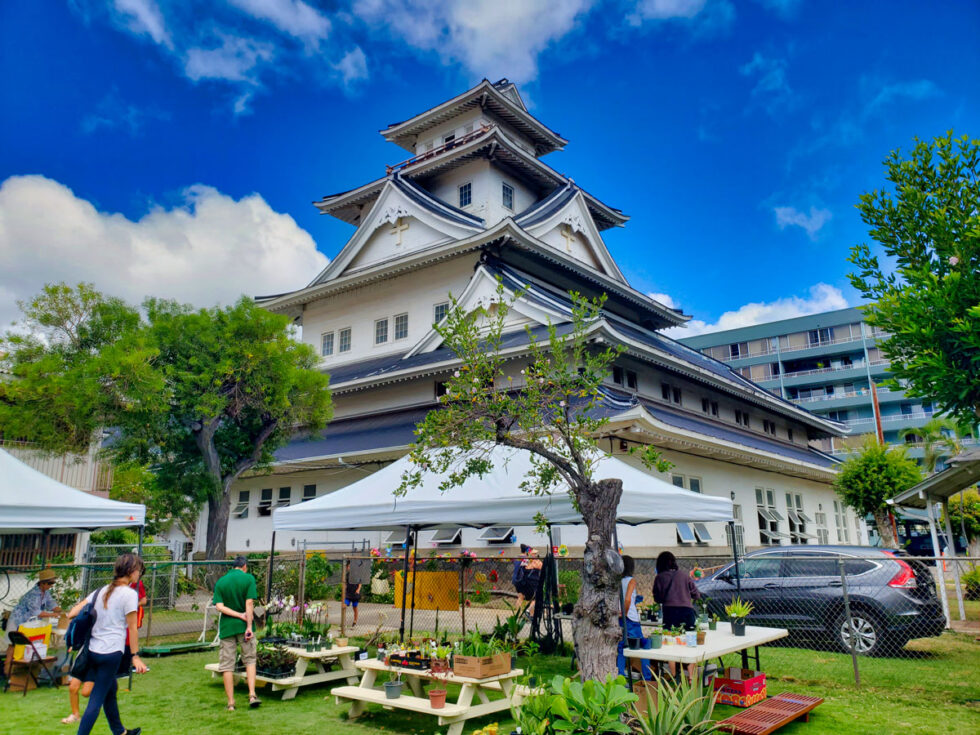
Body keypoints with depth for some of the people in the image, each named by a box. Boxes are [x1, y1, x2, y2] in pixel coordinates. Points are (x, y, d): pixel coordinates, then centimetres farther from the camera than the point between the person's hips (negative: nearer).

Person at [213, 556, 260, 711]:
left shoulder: (220, 582, 4)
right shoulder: (248, 578, -4)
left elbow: (219, 606, -7)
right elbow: (249, 603, -11)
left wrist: (240, 615, -9)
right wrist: (249, 626, -11)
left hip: (226, 627, 2)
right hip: (243, 626, -2)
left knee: (227, 665, 7)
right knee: (250, 660, 13)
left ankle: (231, 702, 10)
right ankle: (252, 695, 2)